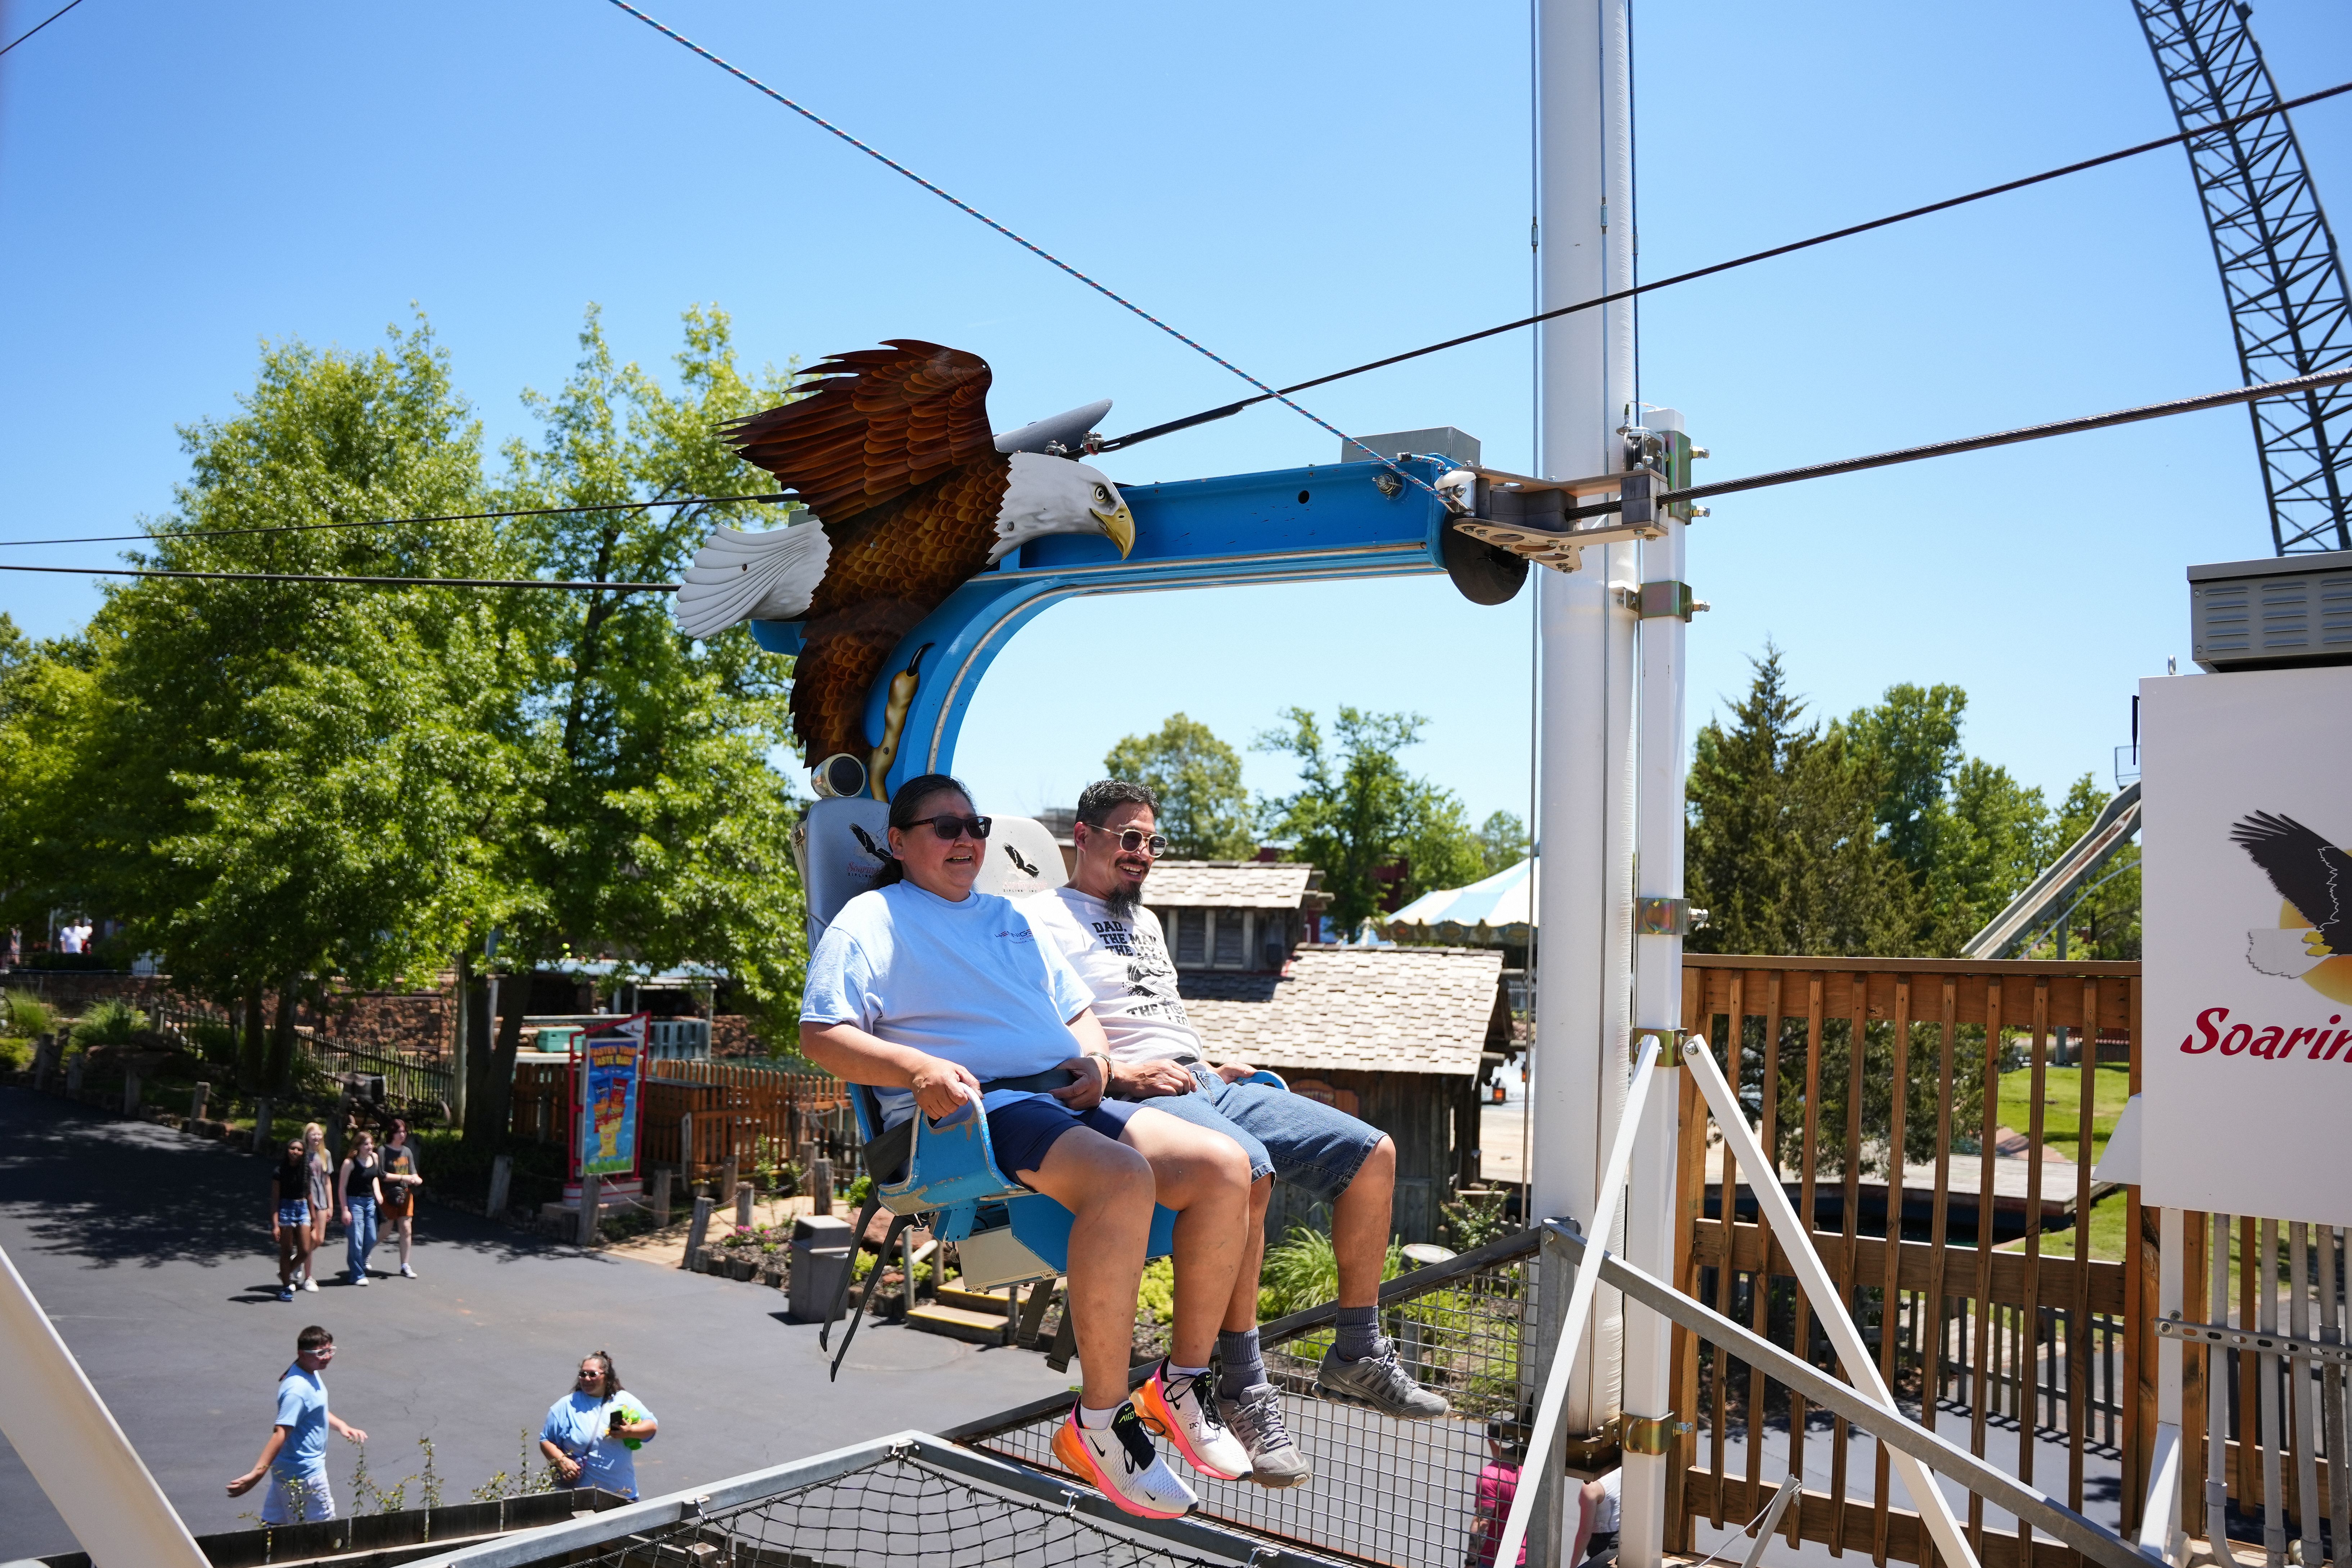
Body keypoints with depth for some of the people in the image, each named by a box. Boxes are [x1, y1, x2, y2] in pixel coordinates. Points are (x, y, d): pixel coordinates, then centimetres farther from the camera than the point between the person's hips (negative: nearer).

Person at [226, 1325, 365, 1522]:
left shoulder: (311, 1373, 5)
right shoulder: (298, 1390, -27)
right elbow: (280, 1433, -33)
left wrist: (341, 1425, 7)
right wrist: (257, 1473, -37)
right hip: (304, 1475, -9)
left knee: (273, 1523, 17)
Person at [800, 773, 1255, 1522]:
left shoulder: (1012, 917, 30)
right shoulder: (871, 920, 9)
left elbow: (1079, 1012, 33)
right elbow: (821, 1038, -3)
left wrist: (1093, 1058, 8)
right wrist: (917, 1069, -20)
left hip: (1068, 1101, 8)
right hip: (971, 1109, -7)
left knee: (1223, 1166, -14)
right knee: (1123, 1178, -35)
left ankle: (1184, 1380, -1)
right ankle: (1099, 1423, -26)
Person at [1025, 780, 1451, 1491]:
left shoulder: (1146, 921, 29)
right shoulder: (1043, 919, 1)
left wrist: (1213, 1066, 16)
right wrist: (1117, 1071, -20)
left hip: (1207, 1084, 9)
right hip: (1132, 1101, -9)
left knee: (1371, 1153, -2)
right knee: (1246, 1169, -39)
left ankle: (1358, 1354, 8)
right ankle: (1243, 1387, -30)